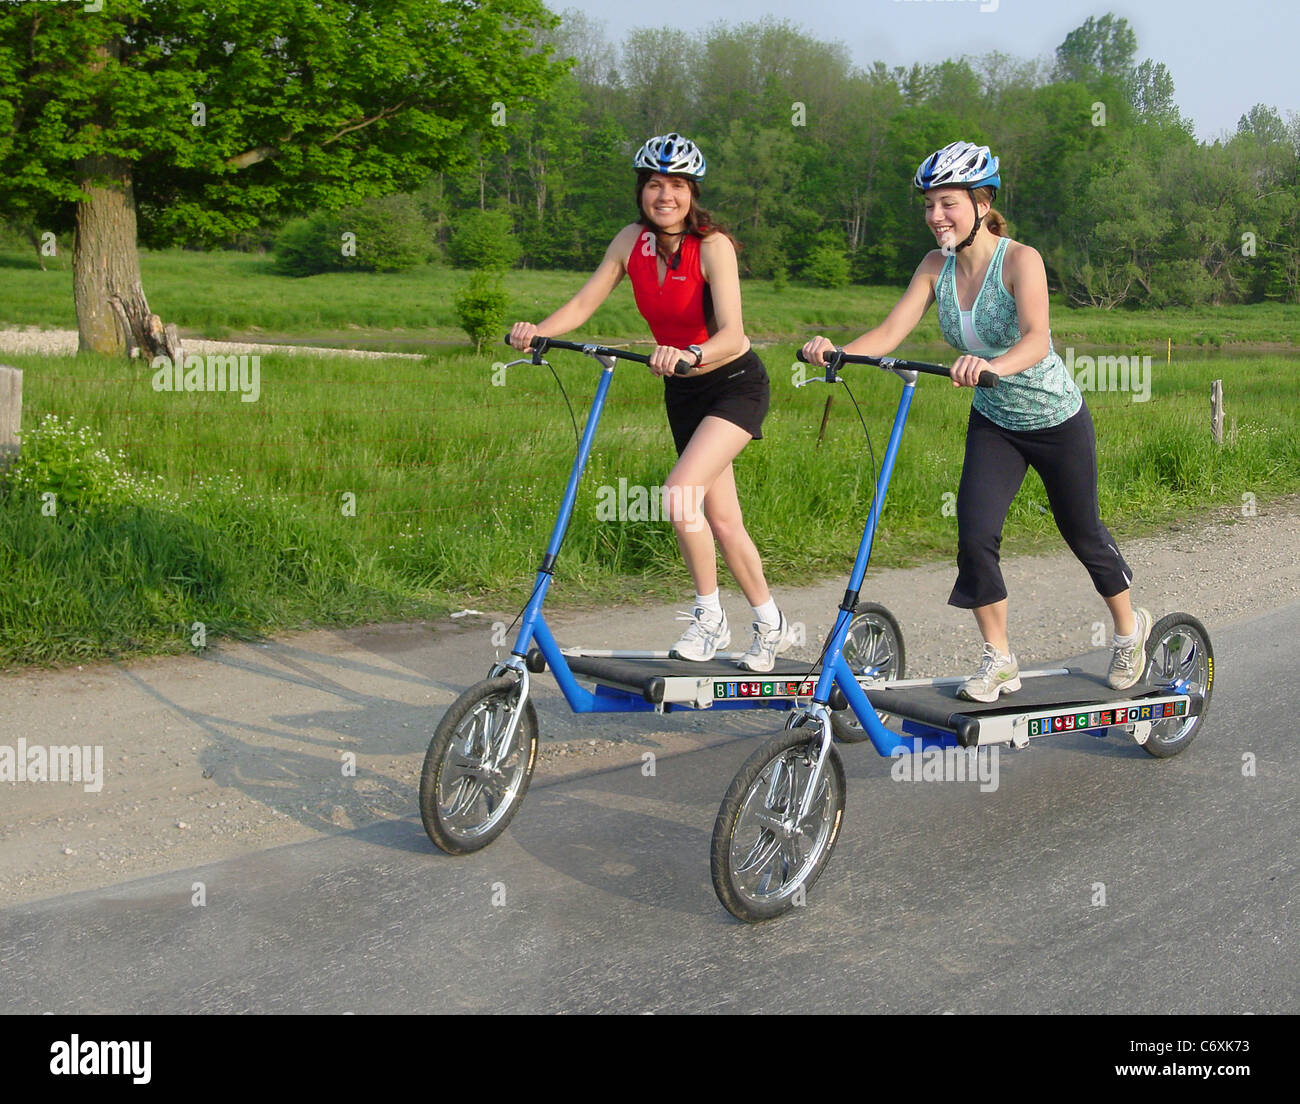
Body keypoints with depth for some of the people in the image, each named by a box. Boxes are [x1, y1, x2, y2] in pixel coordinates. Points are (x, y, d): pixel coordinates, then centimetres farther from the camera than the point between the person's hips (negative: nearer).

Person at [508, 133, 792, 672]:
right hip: (682, 390, 6)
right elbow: (583, 302, -7)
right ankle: (771, 626, 26)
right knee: (721, 519, 10)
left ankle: (709, 618, -7)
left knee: (680, 491, -24)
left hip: (735, 382, -6)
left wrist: (689, 355, -52)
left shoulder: (713, 245, -22)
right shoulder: (632, 241, -6)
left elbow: (731, 334, -33)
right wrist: (538, 330, -26)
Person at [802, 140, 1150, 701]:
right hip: (993, 423, 4)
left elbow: (1036, 338, -39)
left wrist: (994, 365, -60)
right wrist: (836, 351, -37)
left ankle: (1130, 627, 39)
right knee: (974, 537, -11)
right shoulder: (936, 266, -8)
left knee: (1082, 533, 12)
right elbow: (890, 331, -17)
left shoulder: (1020, 259, -24)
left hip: (1056, 421, -4)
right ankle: (998, 659, 5)